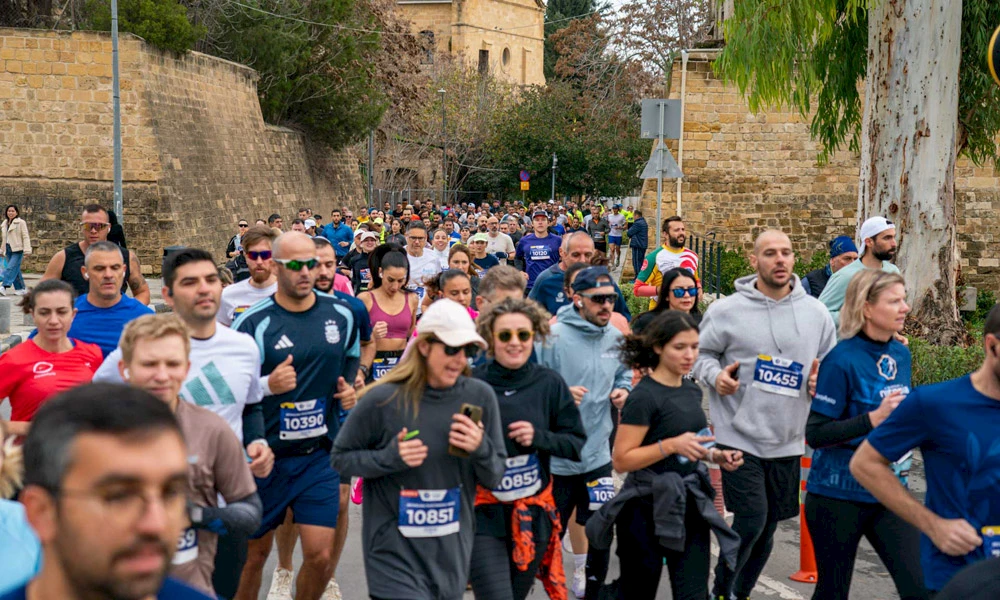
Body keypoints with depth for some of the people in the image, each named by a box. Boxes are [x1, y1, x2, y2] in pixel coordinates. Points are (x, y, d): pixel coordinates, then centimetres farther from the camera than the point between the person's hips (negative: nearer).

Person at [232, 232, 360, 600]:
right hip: (266, 457, -2)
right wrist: (268, 386, -25)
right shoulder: (253, 322, -10)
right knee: (254, 552, 12)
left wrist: (350, 387, 4)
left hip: (320, 455, 2)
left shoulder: (341, 314, 2)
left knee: (320, 555, -3)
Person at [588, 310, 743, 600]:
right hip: (648, 508, -6)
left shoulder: (692, 390, 8)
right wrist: (672, 445, -27)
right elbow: (621, 460, -19)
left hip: (690, 505, 7)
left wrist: (715, 456, 5)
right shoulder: (644, 397, -16)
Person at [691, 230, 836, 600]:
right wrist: (715, 375, -16)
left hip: (788, 441, 4)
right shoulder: (726, 310, -5)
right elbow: (699, 354, 3)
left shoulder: (815, 312, 4)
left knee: (767, 528, 14)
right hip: (739, 436, -4)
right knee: (750, 520, -11)